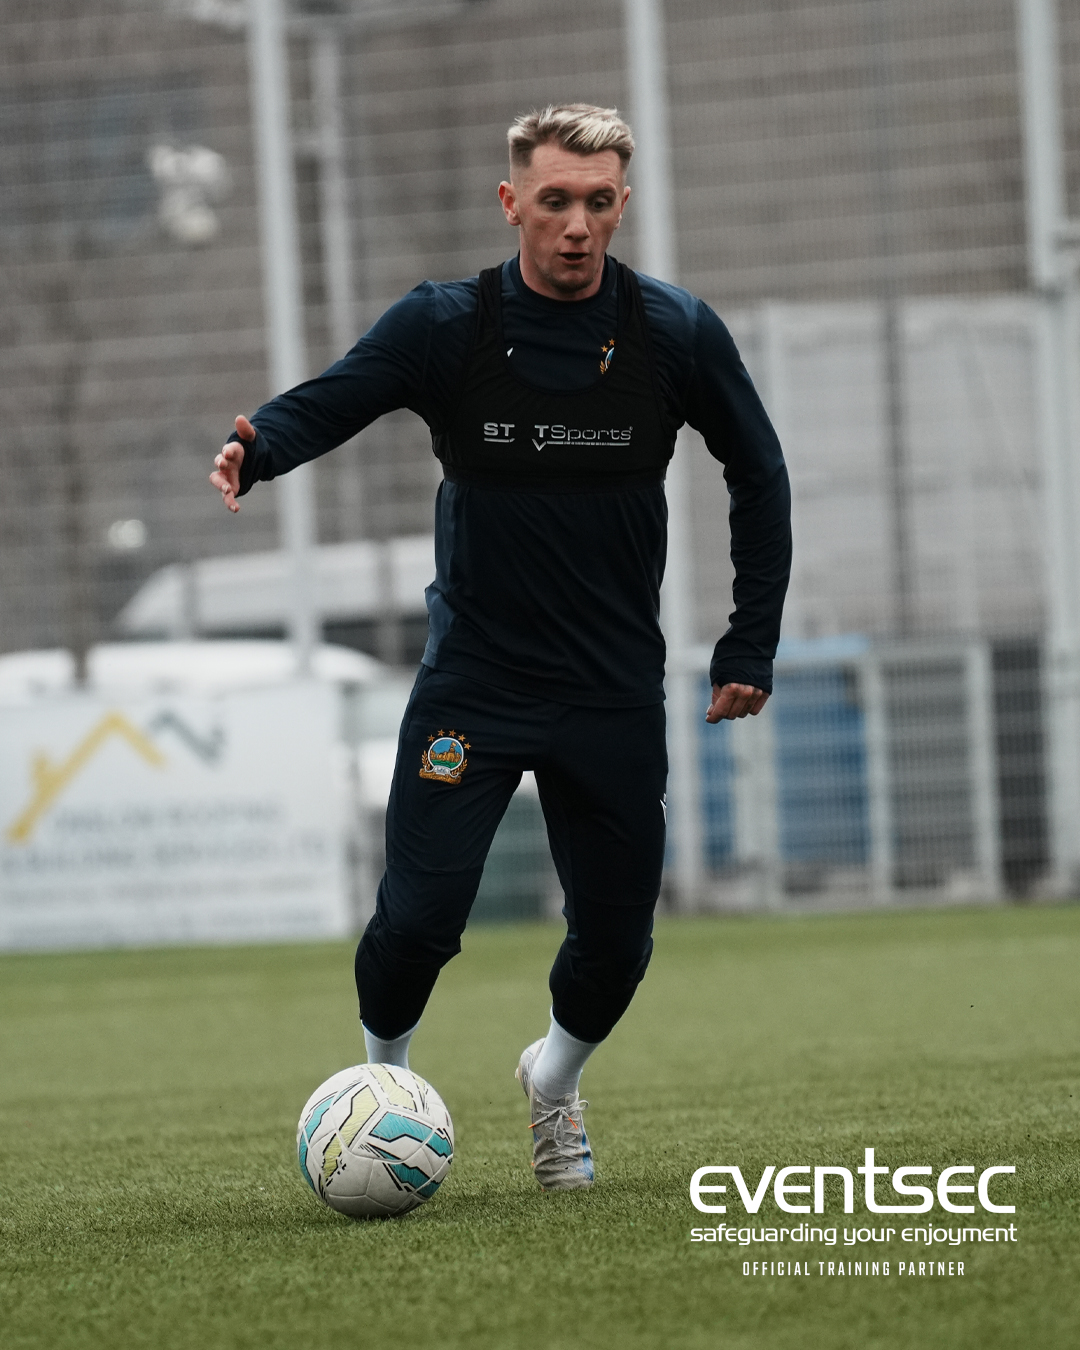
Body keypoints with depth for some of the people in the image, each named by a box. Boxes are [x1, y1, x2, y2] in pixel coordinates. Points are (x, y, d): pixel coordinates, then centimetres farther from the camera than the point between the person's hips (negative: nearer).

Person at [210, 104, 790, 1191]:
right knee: (419, 916, -12)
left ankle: (555, 1081, 37)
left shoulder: (677, 334, -4)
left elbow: (758, 476, 8)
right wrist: (256, 449, -35)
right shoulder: (445, 325, -8)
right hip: (472, 683, -2)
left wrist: (750, 645, 5)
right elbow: (325, 404, -11)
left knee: (615, 937, 4)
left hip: (617, 694, 2)